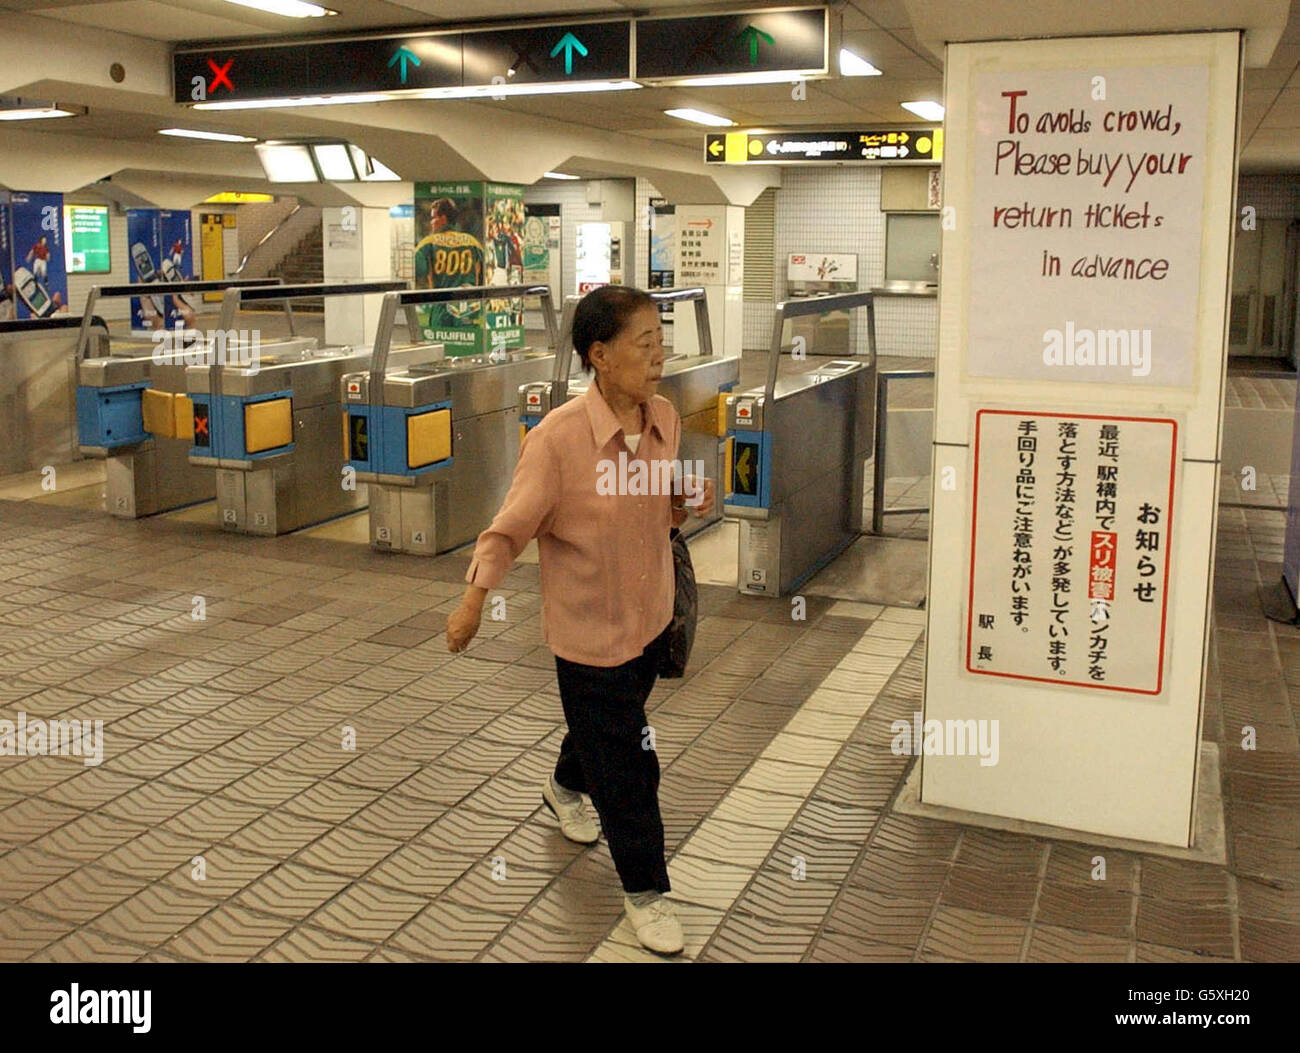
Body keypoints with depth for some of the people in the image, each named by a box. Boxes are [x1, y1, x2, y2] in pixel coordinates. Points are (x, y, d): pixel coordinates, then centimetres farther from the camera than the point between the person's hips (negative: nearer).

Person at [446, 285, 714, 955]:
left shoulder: (665, 419, -5)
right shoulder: (558, 438, -24)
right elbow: (511, 528, -18)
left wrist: (688, 504, -11)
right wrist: (474, 601, -27)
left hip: (651, 616, 6)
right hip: (589, 628, -6)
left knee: (606, 729, 28)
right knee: (624, 763, 4)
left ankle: (565, 787, 61)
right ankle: (645, 891, 24)